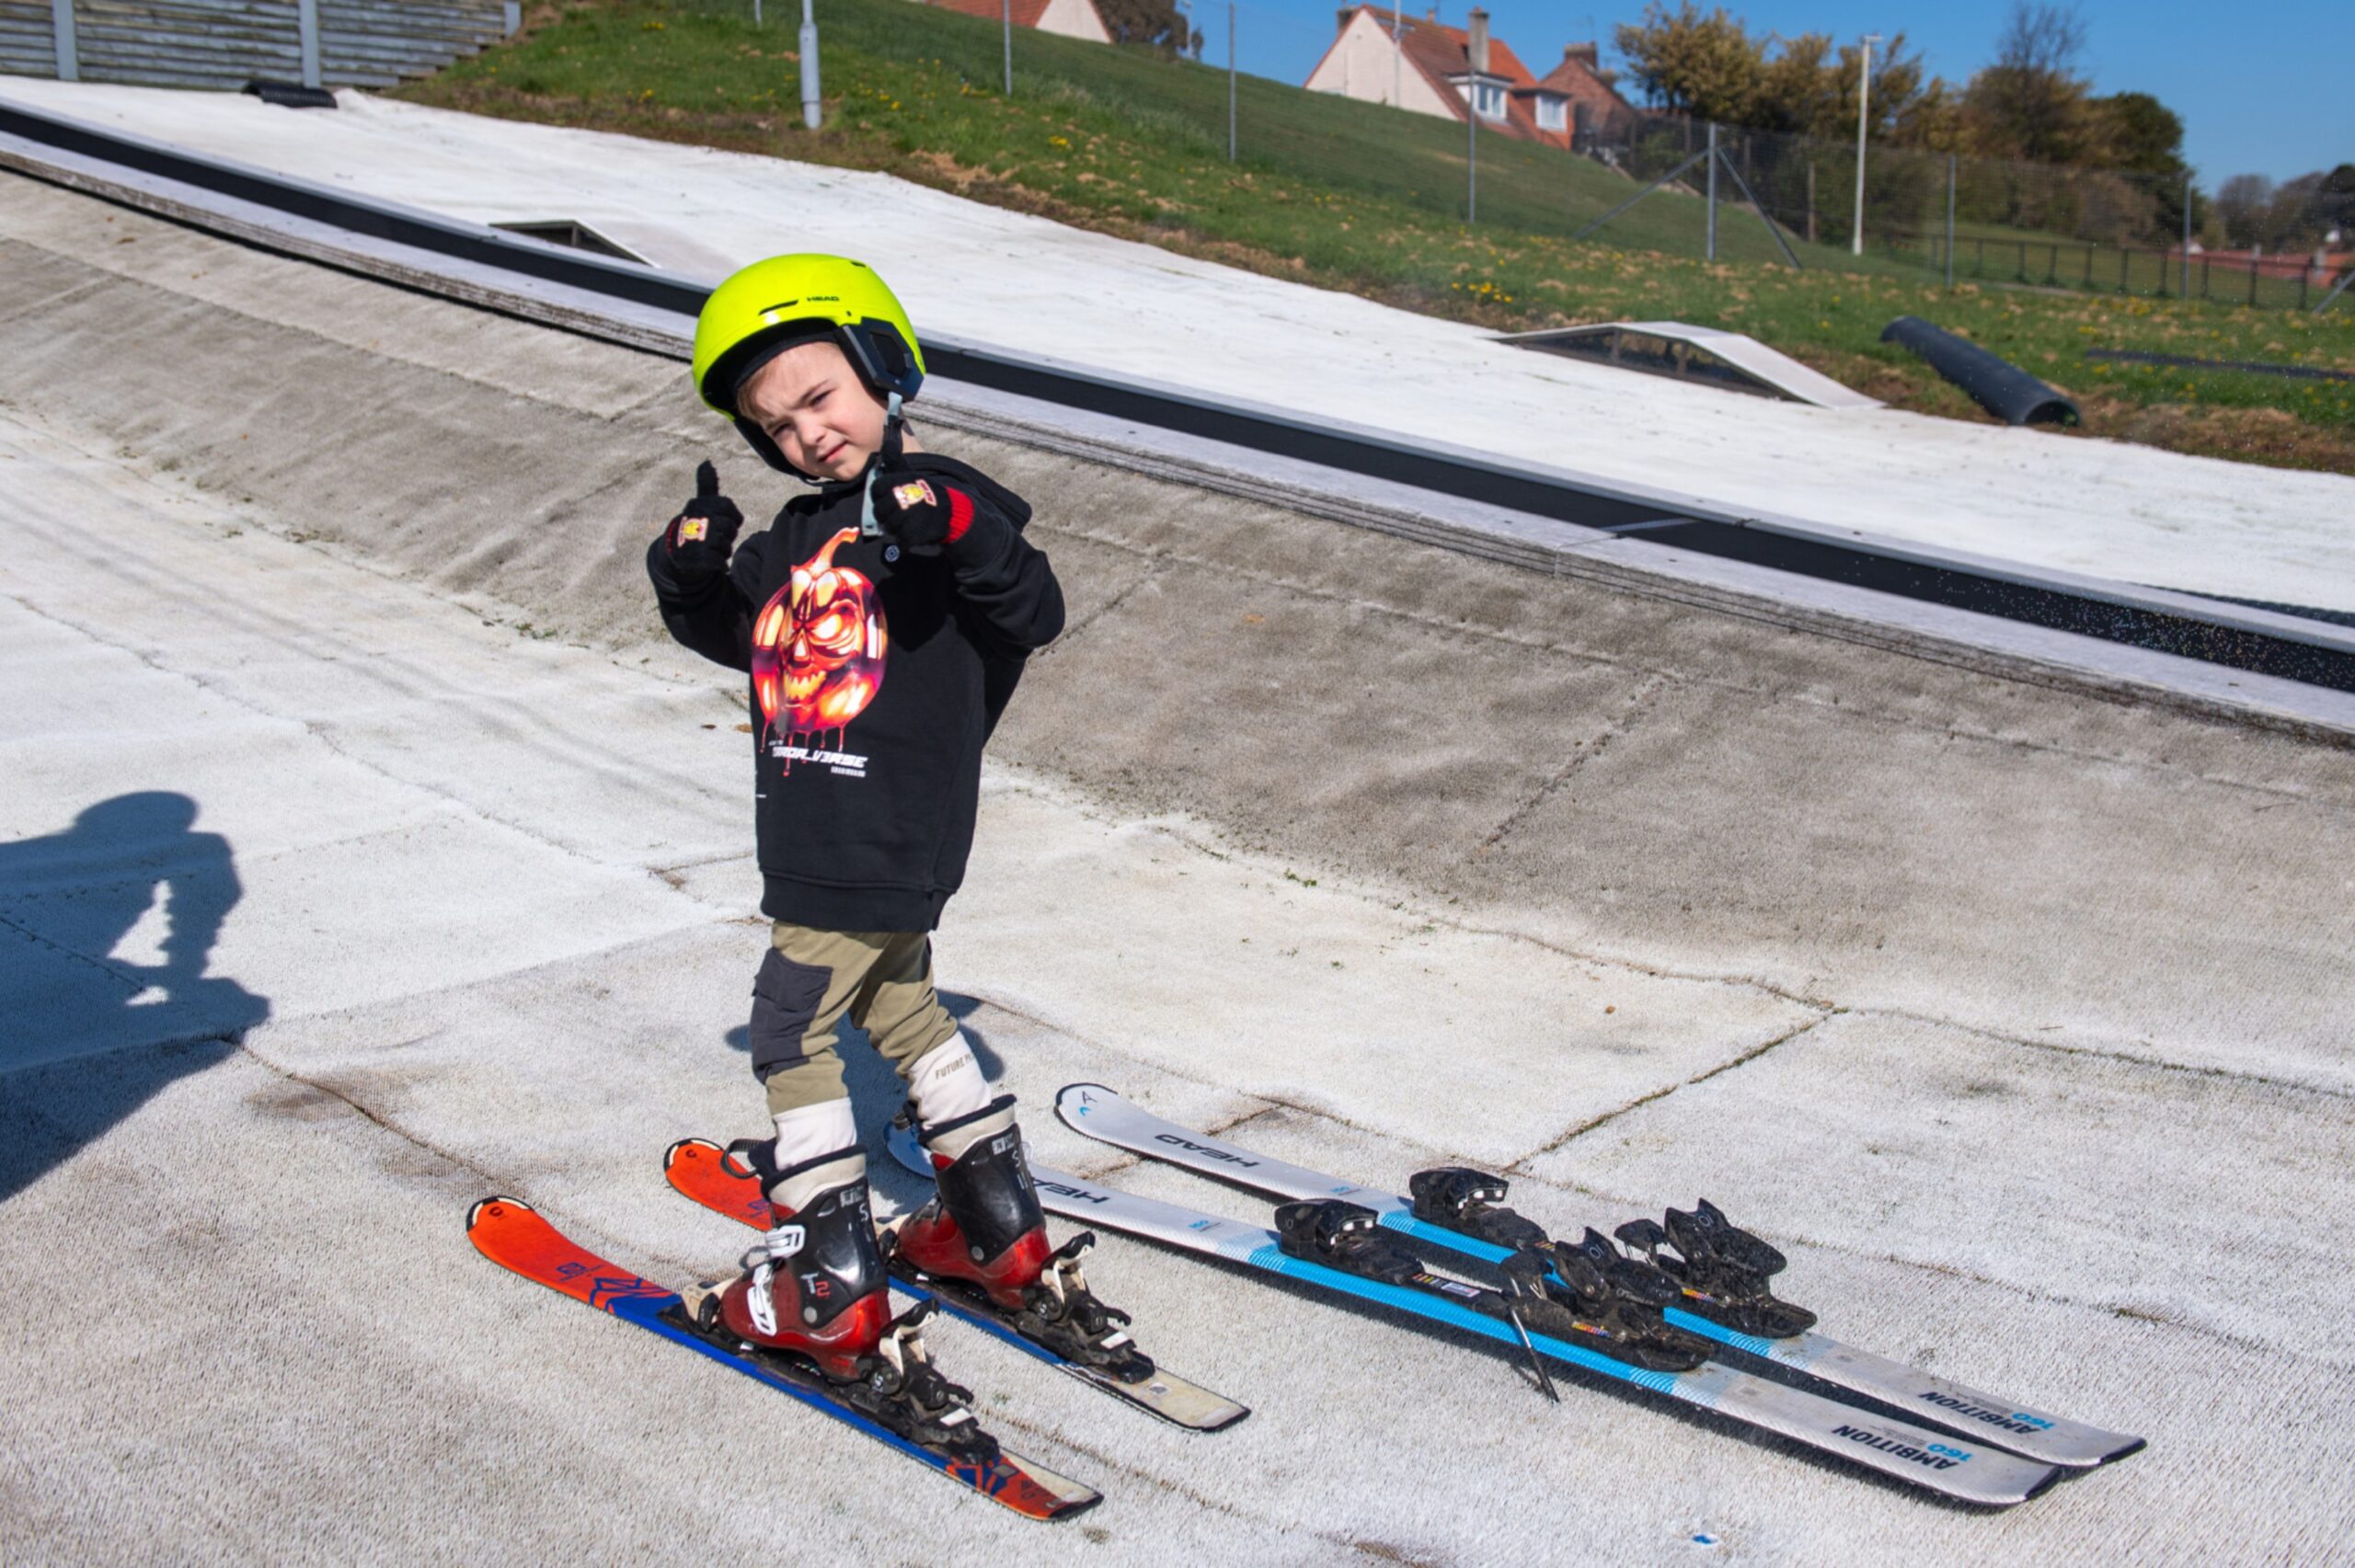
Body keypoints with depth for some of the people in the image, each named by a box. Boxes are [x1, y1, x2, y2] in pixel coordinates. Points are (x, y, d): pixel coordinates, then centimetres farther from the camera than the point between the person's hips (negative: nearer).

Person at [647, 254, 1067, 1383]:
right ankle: (1001, 1226, 34)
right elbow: (736, 634, 20)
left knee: (790, 1029, 0)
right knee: (898, 1005, 21)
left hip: (884, 843, -9)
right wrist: (691, 574, 0)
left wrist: (962, 532, -39)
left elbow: (1035, 615, -22)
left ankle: (834, 1282, 10)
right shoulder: (796, 537, 11)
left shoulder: (941, 502, -12)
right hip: (822, 836, 9)